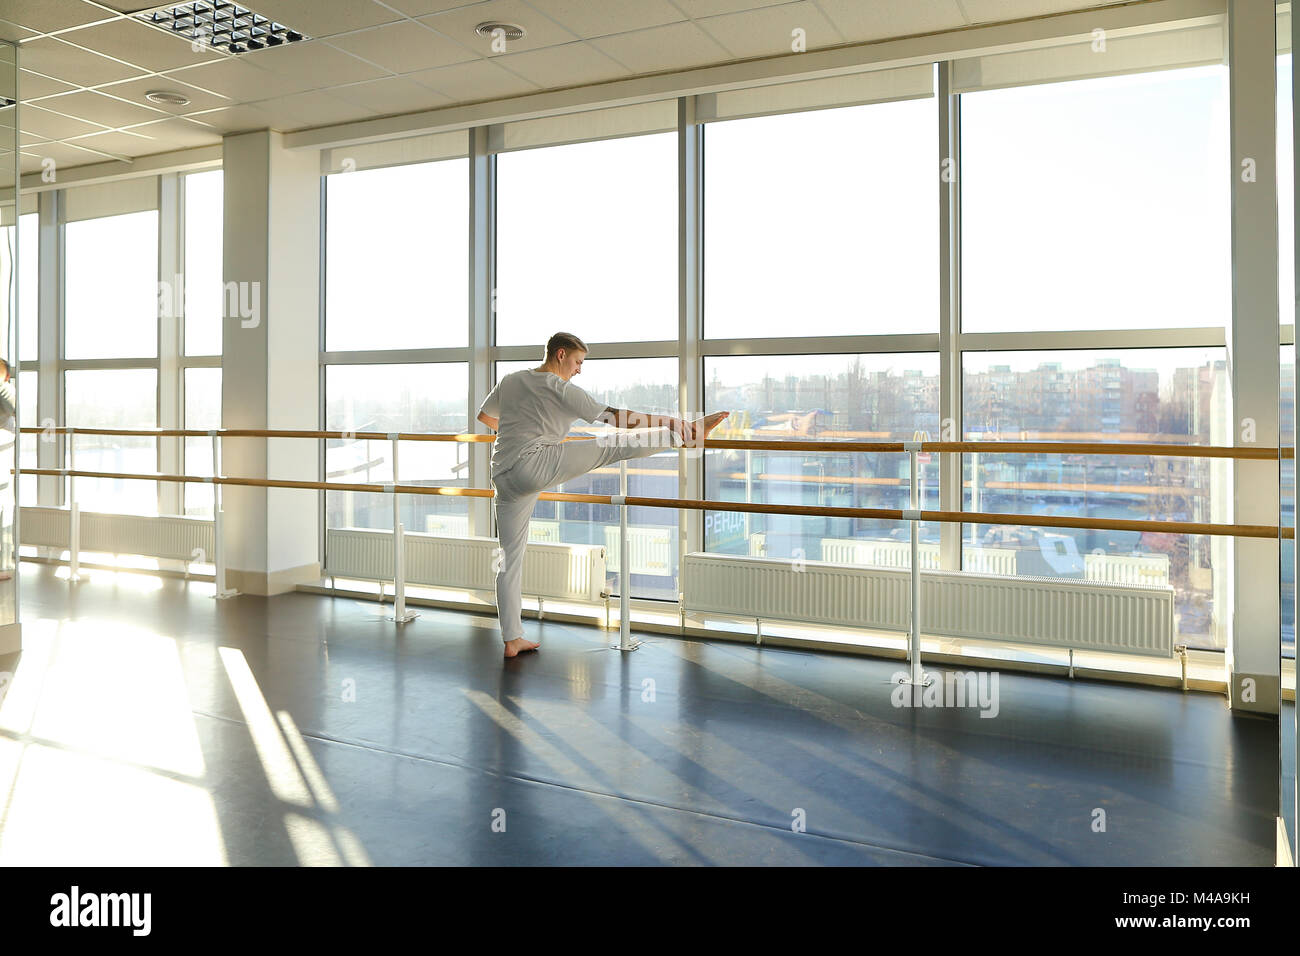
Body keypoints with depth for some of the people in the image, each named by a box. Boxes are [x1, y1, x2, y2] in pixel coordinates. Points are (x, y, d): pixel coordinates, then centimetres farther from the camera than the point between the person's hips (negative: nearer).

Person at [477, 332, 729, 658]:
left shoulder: (510, 380, 18)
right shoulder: (561, 390, -2)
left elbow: (484, 414, 34)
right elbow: (615, 417, -4)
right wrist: (670, 422, 0)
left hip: (505, 478, 7)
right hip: (536, 463, -7)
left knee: (510, 560, 9)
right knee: (615, 448, -2)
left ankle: (512, 639, 14)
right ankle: (687, 433, 4)